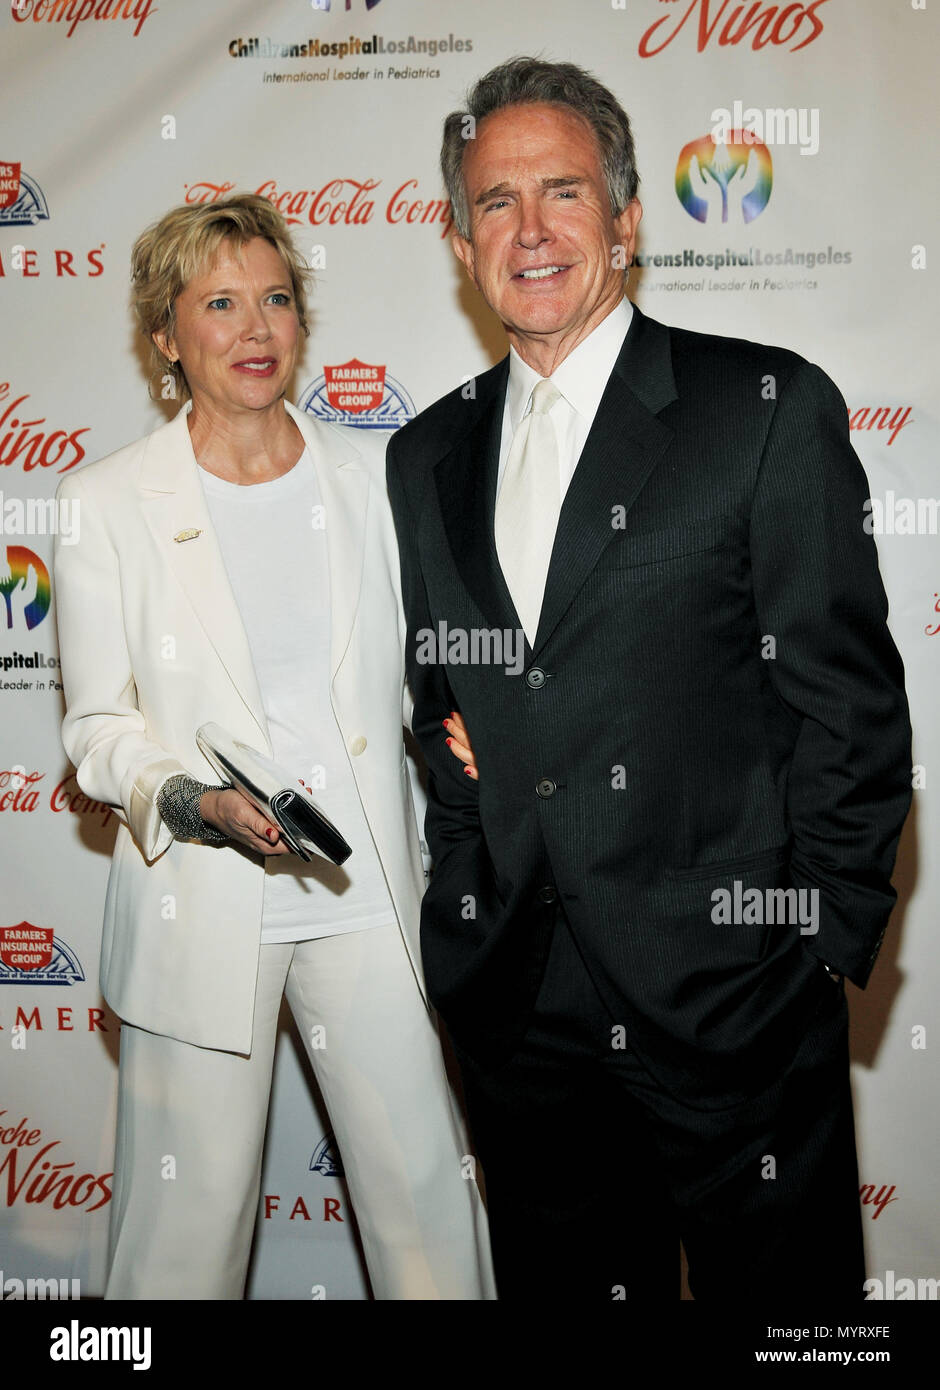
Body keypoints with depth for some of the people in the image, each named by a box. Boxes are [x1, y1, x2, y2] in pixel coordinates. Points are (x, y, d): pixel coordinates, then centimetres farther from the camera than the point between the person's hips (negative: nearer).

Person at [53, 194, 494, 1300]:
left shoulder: (373, 475, 6)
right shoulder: (106, 503, -2)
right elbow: (97, 728, 0)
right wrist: (199, 803, -18)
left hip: (368, 897, 2)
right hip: (200, 910, -2)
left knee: (429, 1192, 8)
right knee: (188, 1219, 9)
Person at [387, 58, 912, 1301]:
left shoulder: (770, 407, -5)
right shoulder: (429, 455, 11)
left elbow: (848, 699, -6)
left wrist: (823, 939, -8)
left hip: (726, 990, -4)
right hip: (514, 999, 5)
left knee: (774, 1283, 10)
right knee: (558, 1278, 18)